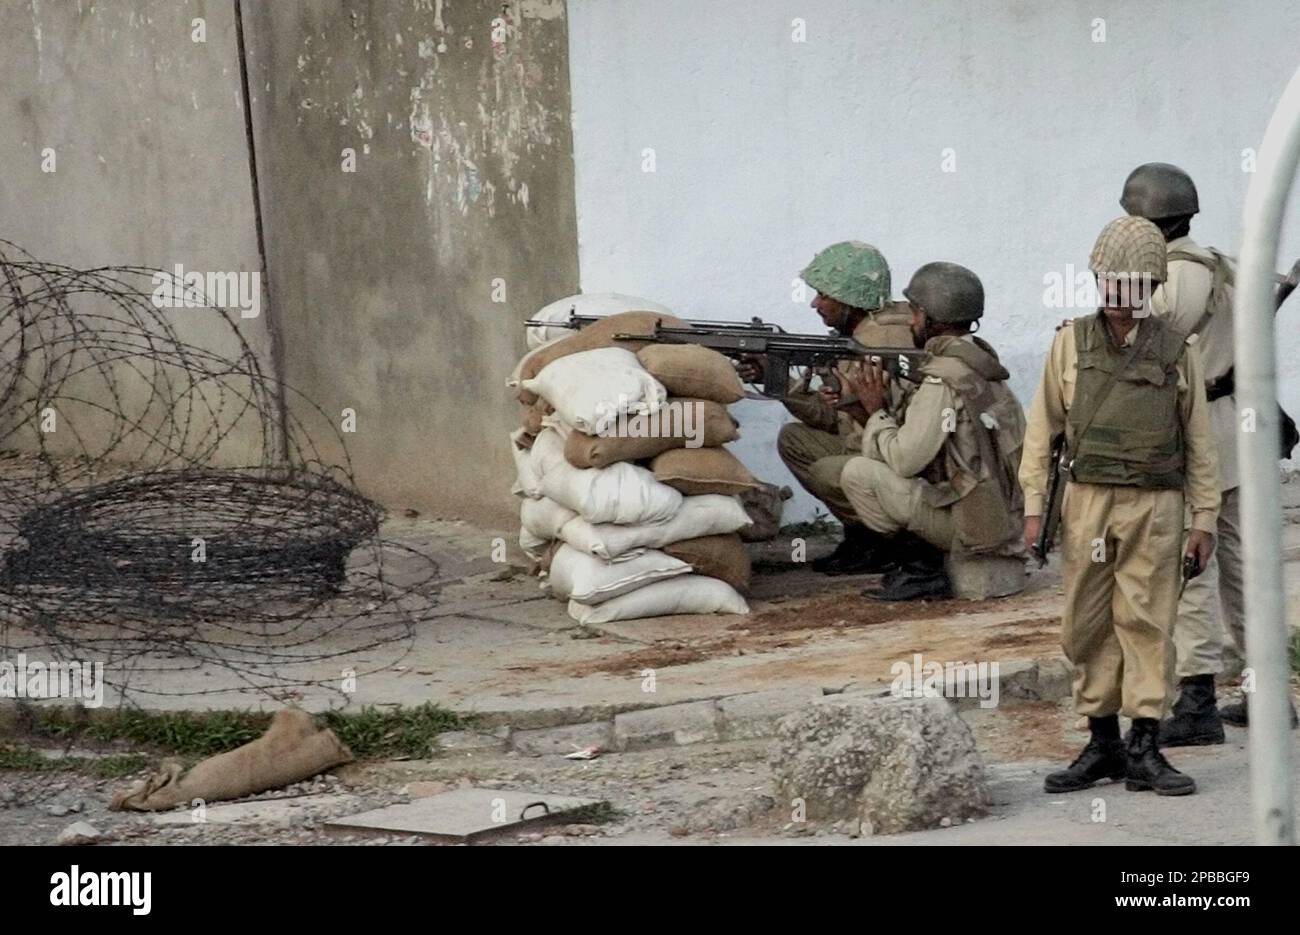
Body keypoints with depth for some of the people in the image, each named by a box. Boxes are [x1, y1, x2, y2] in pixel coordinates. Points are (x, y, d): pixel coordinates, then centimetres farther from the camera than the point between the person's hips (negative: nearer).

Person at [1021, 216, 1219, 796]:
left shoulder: (1176, 352, 4)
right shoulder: (1072, 343, 5)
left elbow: (1199, 442, 8)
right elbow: (1043, 426, 7)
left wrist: (1205, 520, 4)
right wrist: (1034, 504, 1)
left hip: (1154, 507, -1)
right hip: (1088, 502, 1)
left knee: (1147, 623, -4)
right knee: (1087, 627, 3)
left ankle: (1144, 751, -2)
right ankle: (1102, 744, 13)